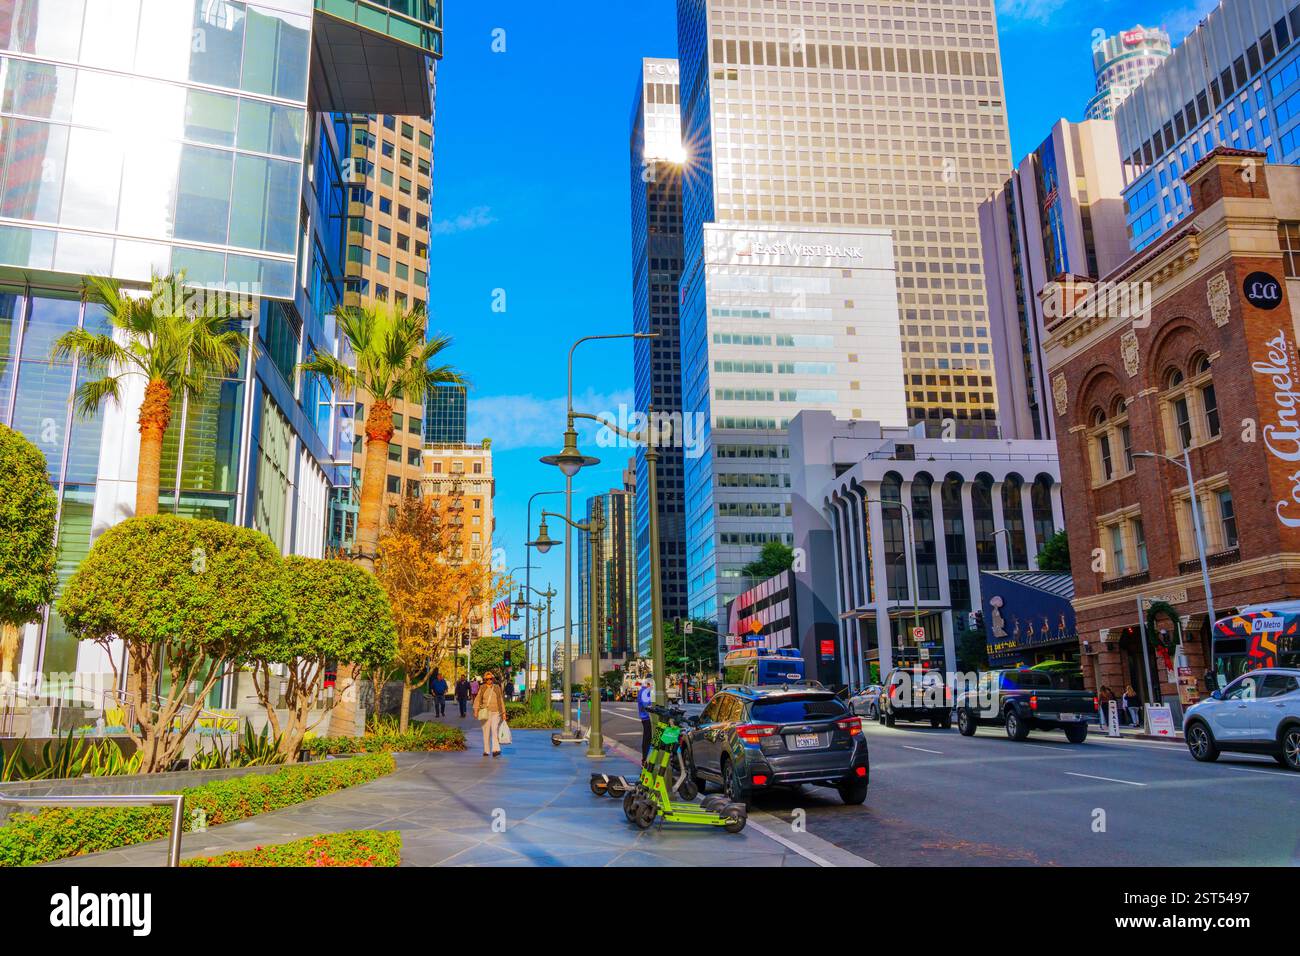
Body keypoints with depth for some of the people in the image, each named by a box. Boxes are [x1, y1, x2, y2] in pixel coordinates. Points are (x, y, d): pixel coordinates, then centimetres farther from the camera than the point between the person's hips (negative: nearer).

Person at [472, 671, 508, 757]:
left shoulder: (497, 688, 10)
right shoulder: (482, 688, 6)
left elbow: (501, 701, 14)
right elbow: (477, 699, 1)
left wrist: (503, 713, 12)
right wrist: (476, 710, -12)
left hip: (496, 712, 0)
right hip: (485, 712, 0)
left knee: (494, 729, -14)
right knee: (486, 731, 2)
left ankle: (495, 750, -21)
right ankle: (486, 750, 13)